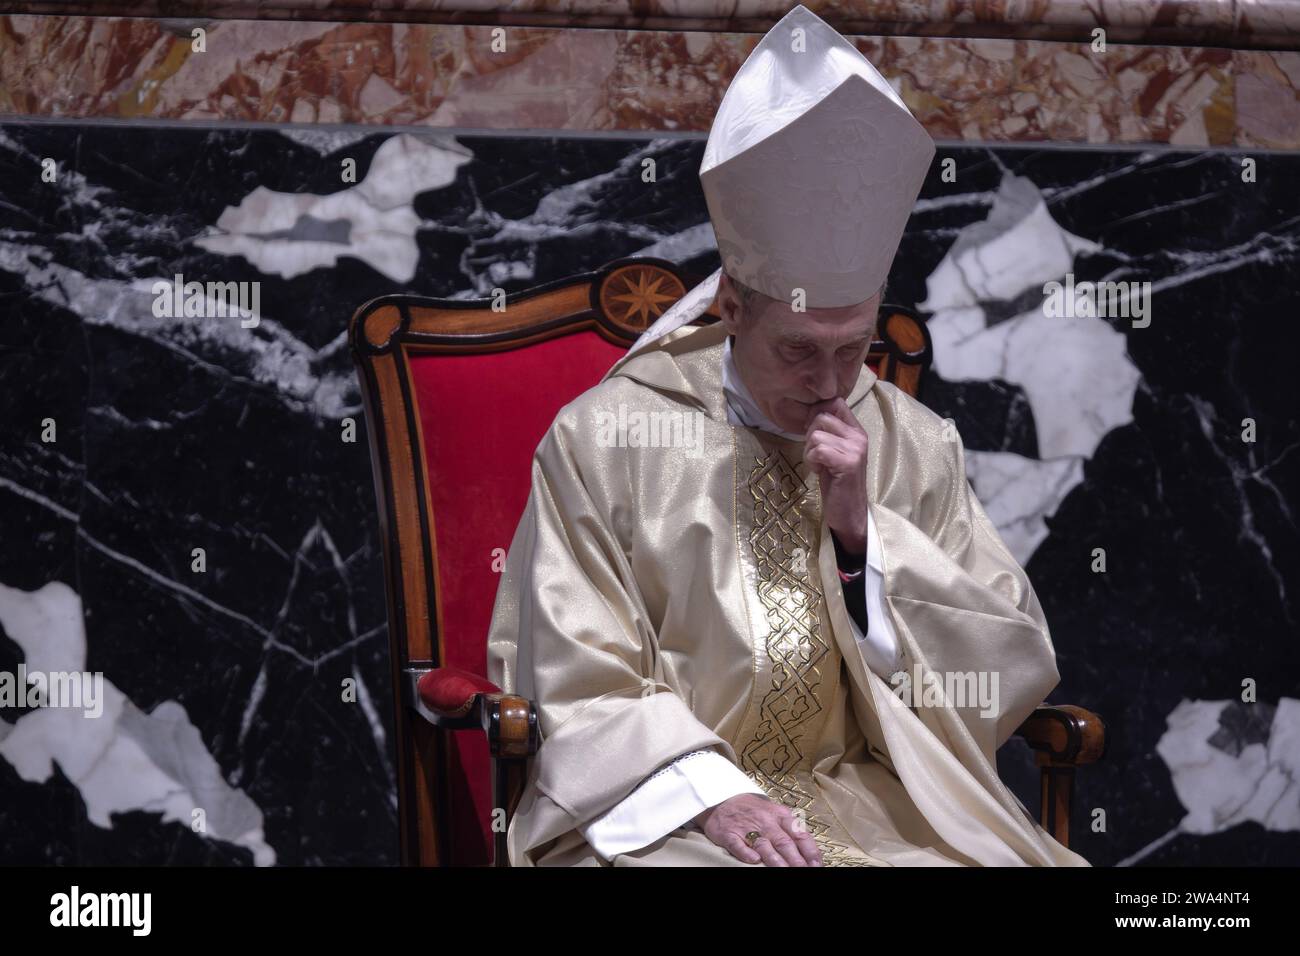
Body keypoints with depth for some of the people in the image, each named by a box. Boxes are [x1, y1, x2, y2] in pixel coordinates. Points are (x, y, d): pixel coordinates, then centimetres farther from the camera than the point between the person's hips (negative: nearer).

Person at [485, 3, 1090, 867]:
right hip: (663, 803, -4)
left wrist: (863, 532, -6)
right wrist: (711, 795, -19)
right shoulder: (602, 440, -2)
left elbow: (1015, 670, 5)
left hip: (875, 797, 4)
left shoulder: (916, 448, 7)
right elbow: (582, 692, -3)